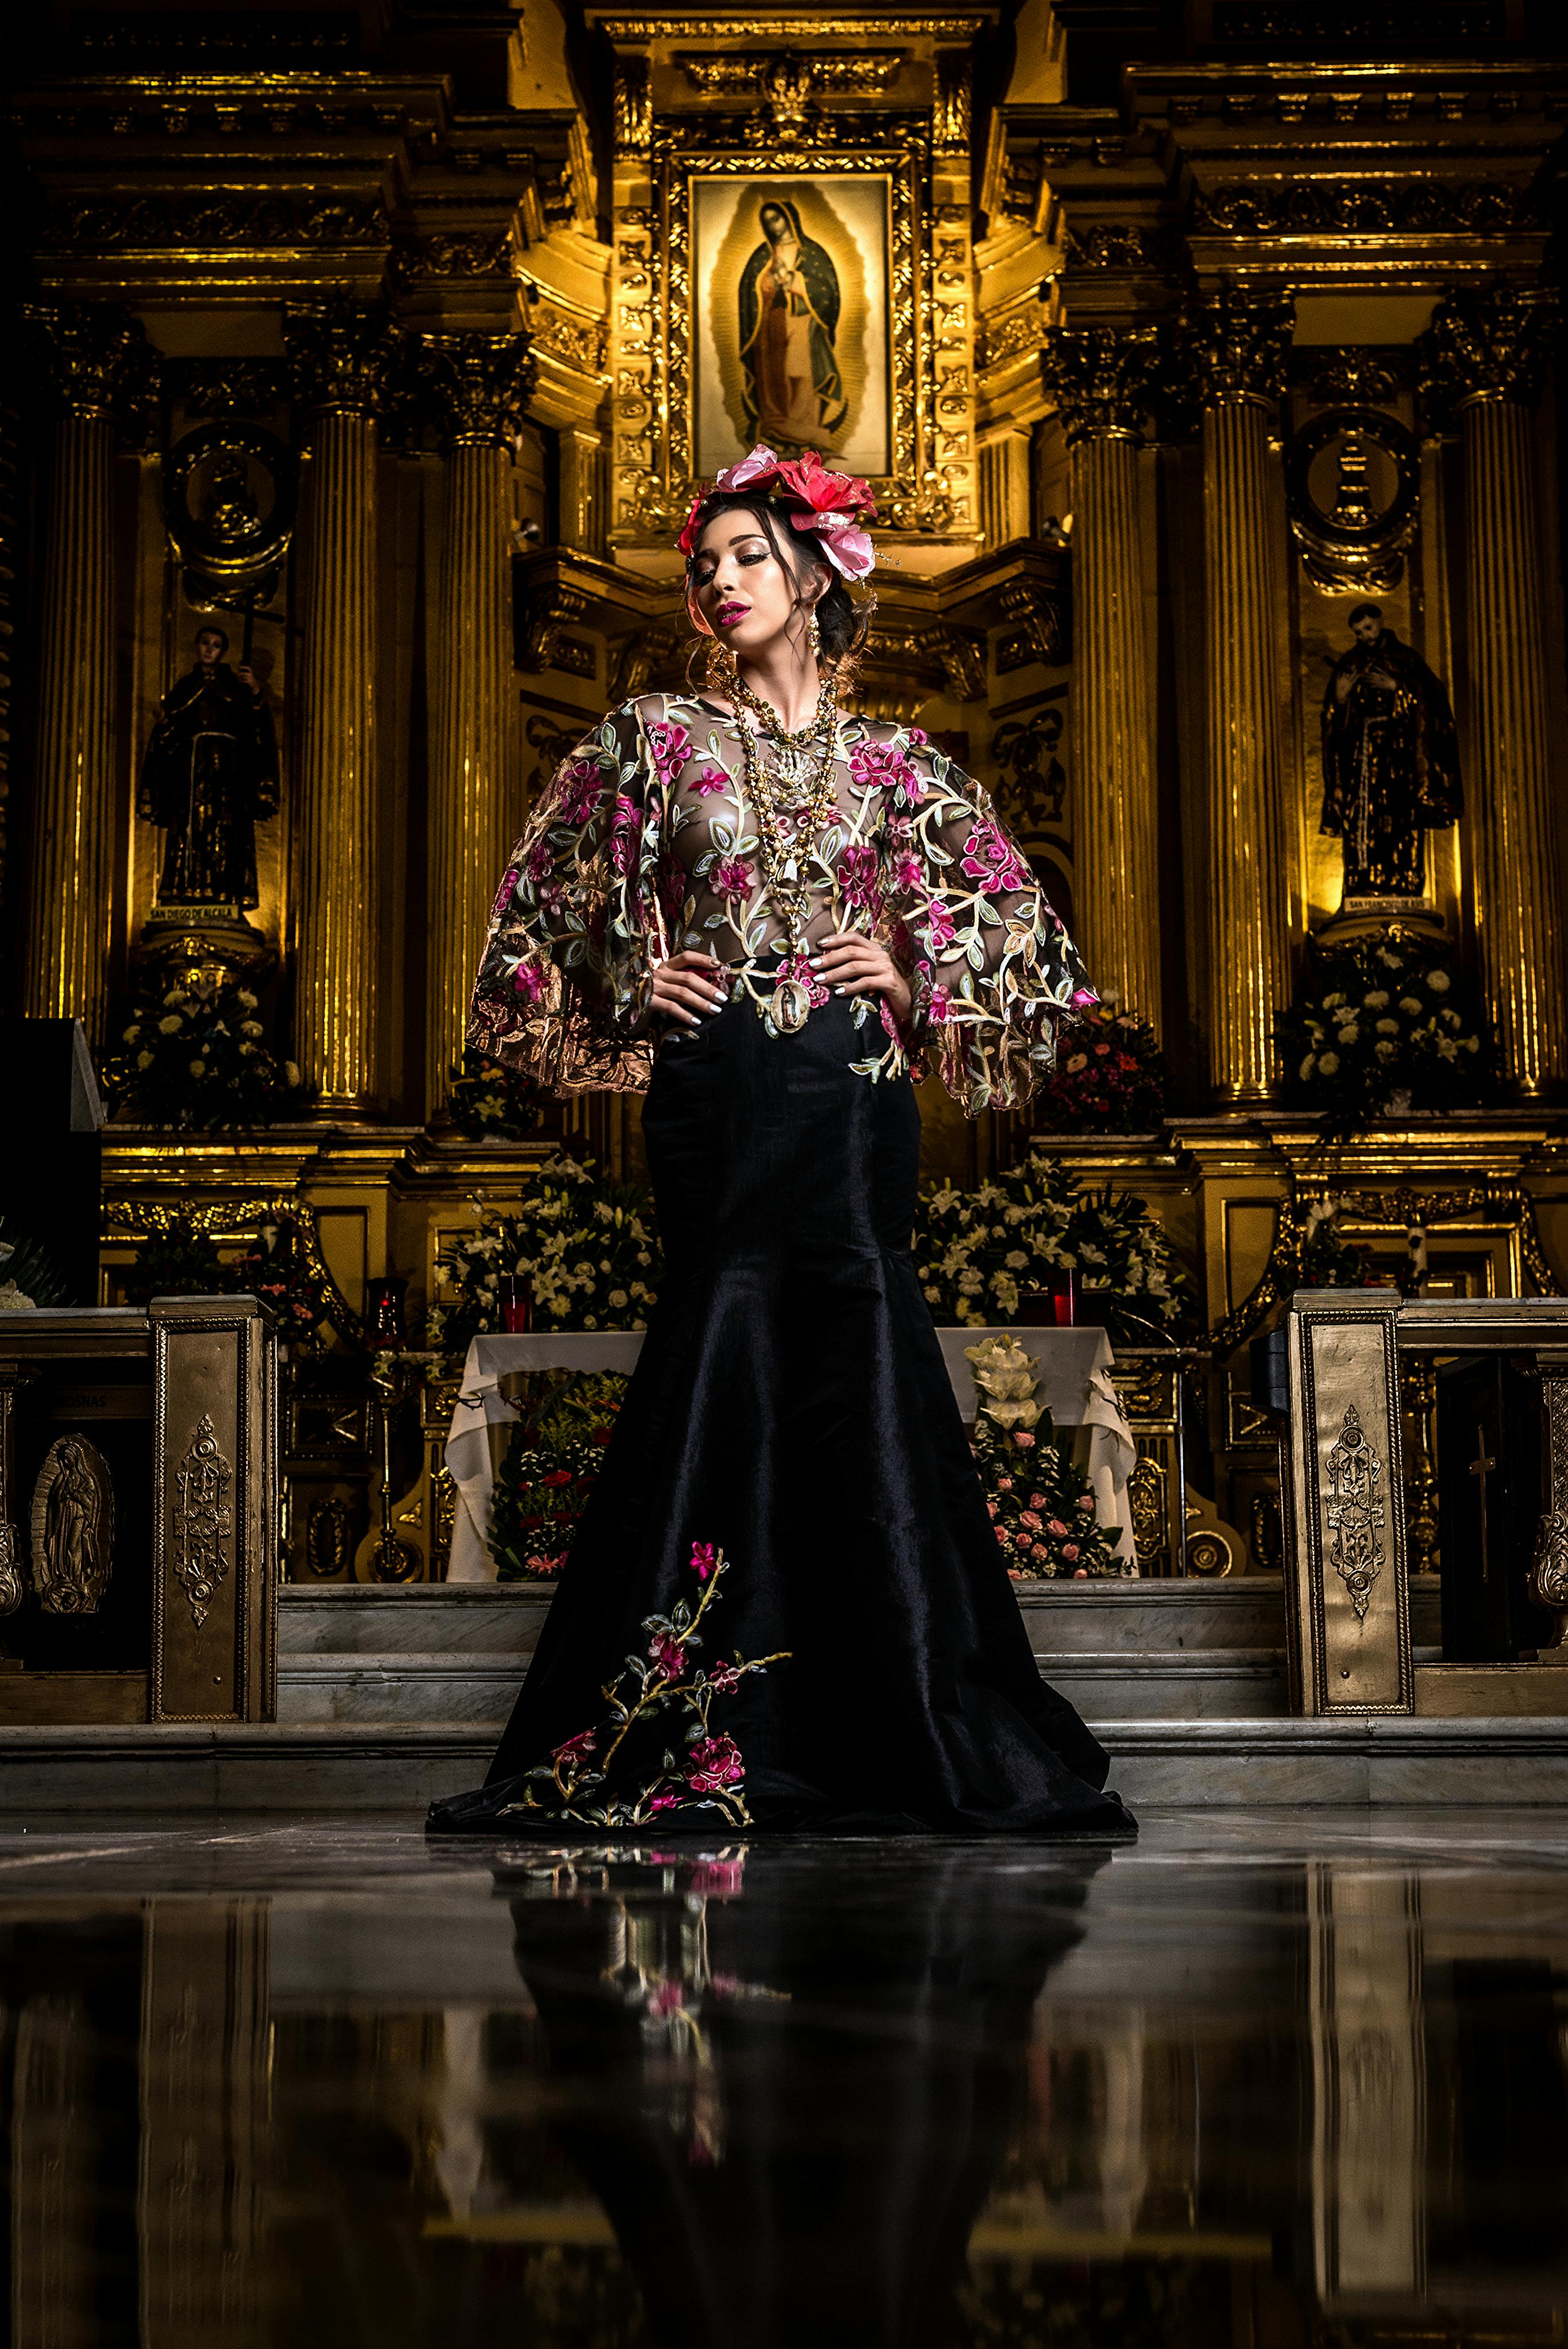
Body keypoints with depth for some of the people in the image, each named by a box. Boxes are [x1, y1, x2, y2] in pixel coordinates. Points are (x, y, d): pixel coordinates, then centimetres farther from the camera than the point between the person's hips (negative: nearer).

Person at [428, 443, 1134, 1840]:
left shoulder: (892, 764, 12)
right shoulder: (656, 740, 9)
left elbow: (1009, 925, 18)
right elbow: (548, 910, 14)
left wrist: (909, 975, 3)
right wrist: (633, 986, -1)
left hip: (850, 1097, 1)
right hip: (716, 1087, -1)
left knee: (853, 1349, -5)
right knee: (733, 1347, -8)